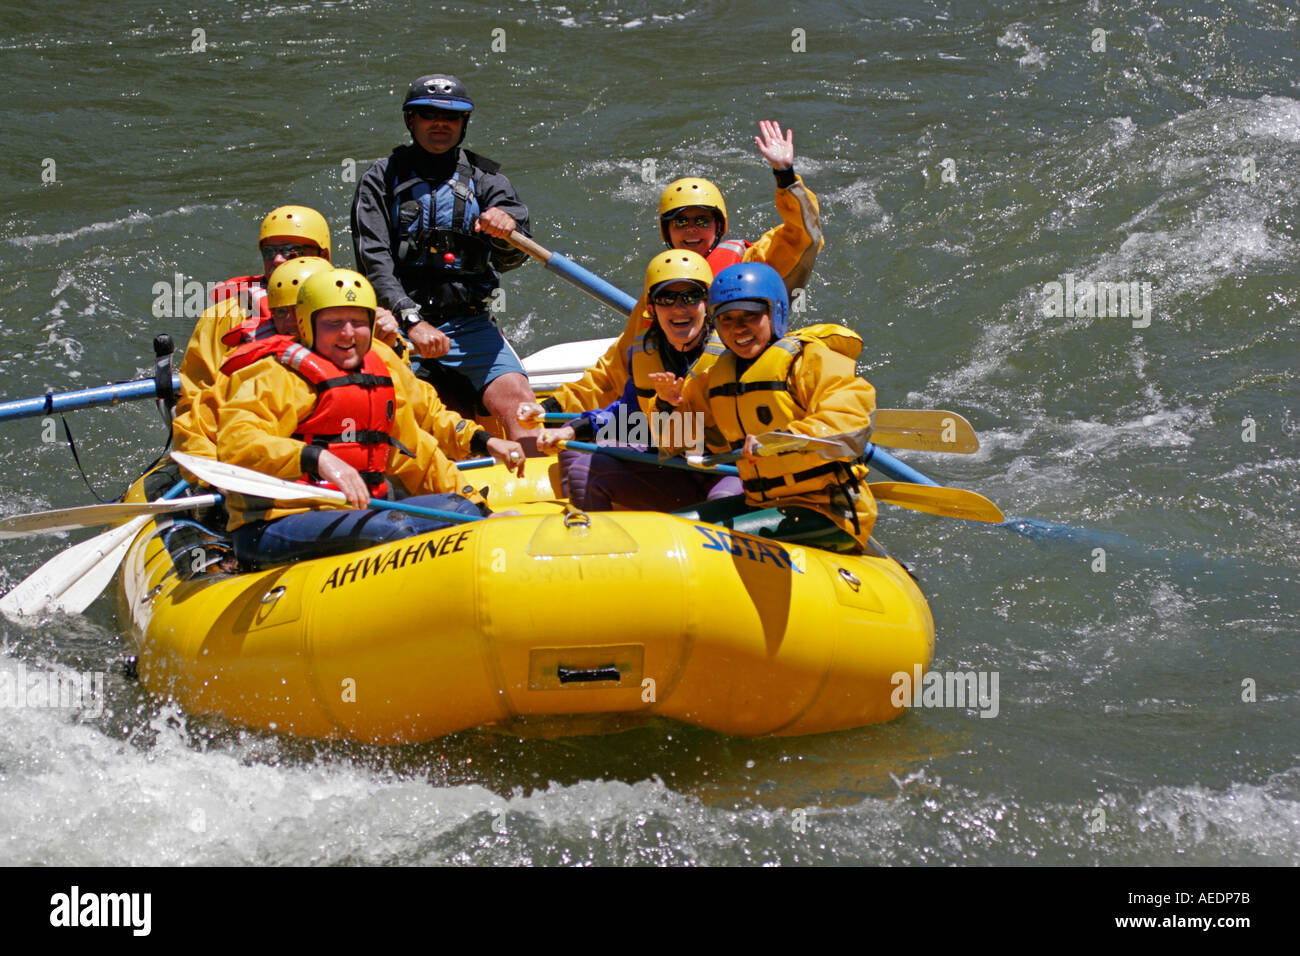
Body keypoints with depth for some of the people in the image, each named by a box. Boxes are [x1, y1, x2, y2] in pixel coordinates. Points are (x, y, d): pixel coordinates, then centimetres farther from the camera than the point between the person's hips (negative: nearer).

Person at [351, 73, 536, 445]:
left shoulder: (485, 180, 14)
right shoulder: (382, 181, 10)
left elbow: (510, 259, 0)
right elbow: (374, 262, -3)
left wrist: (506, 229, -26)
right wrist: (412, 320, -20)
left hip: (469, 325, 1)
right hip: (400, 325, -1)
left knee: (516, 397, -24)